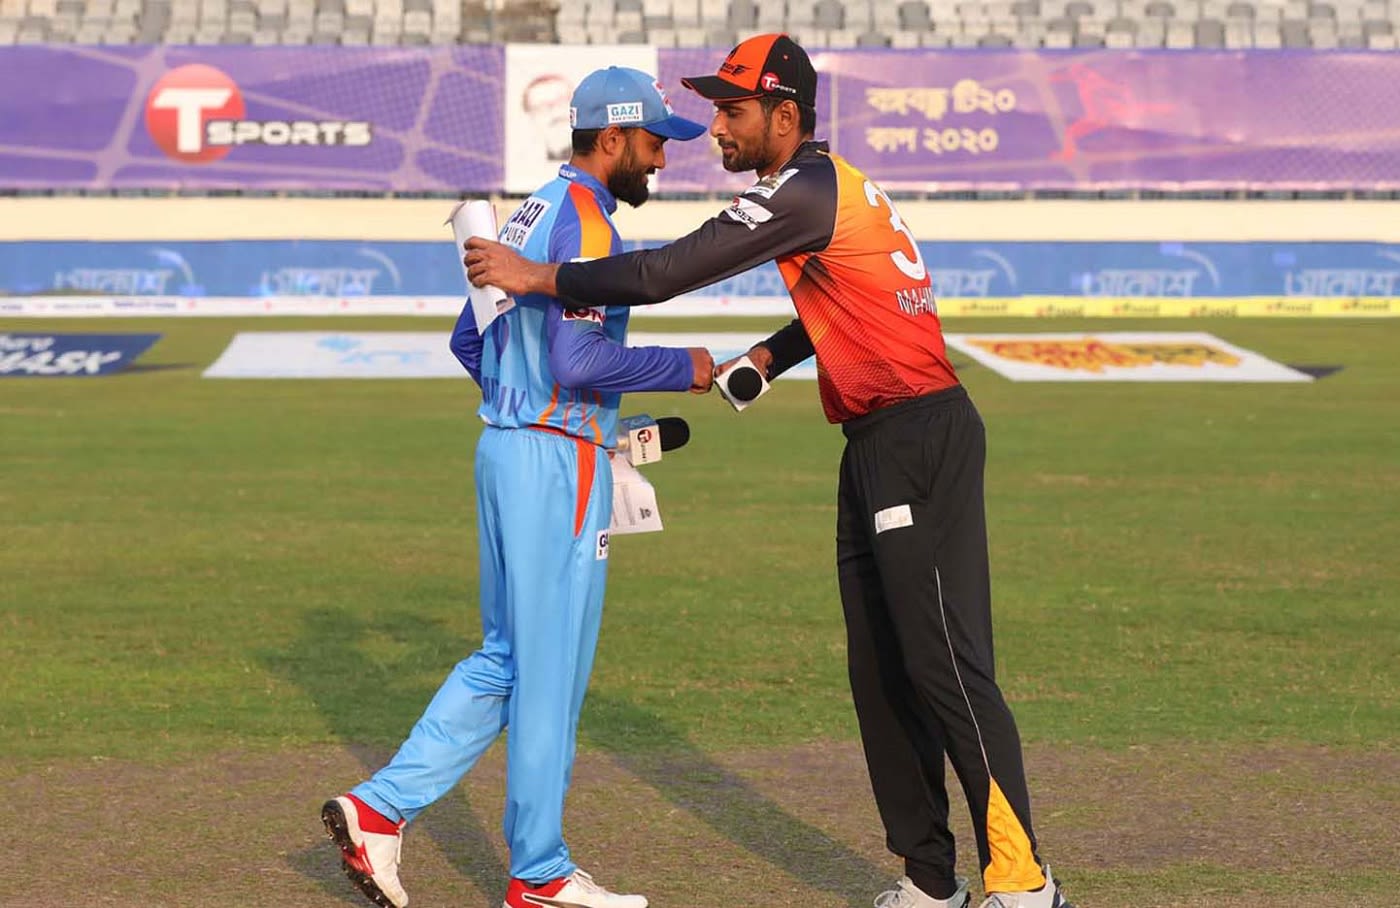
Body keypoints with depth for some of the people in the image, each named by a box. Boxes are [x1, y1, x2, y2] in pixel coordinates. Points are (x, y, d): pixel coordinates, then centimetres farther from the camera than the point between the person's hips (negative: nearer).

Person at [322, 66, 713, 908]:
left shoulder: (532, 213, 15)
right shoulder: (586, 223, -15)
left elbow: (470, 339, 21)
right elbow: (581, 360, -25)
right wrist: (682, 367, -13)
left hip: (507, 449, 9)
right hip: (558, 464, -9)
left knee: (507, 657, 15)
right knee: (553, 670, 0)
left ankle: (380, 808, 8)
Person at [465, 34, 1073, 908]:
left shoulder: (805, 190, -15)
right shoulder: (834, 185, 16)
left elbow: (668, 272, -20)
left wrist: (538, 277, -12)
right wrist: (763, 359, 16)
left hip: (921, 441, -10)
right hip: (877, 447, 10)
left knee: (946, 665, -11)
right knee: (878, 671, 12)